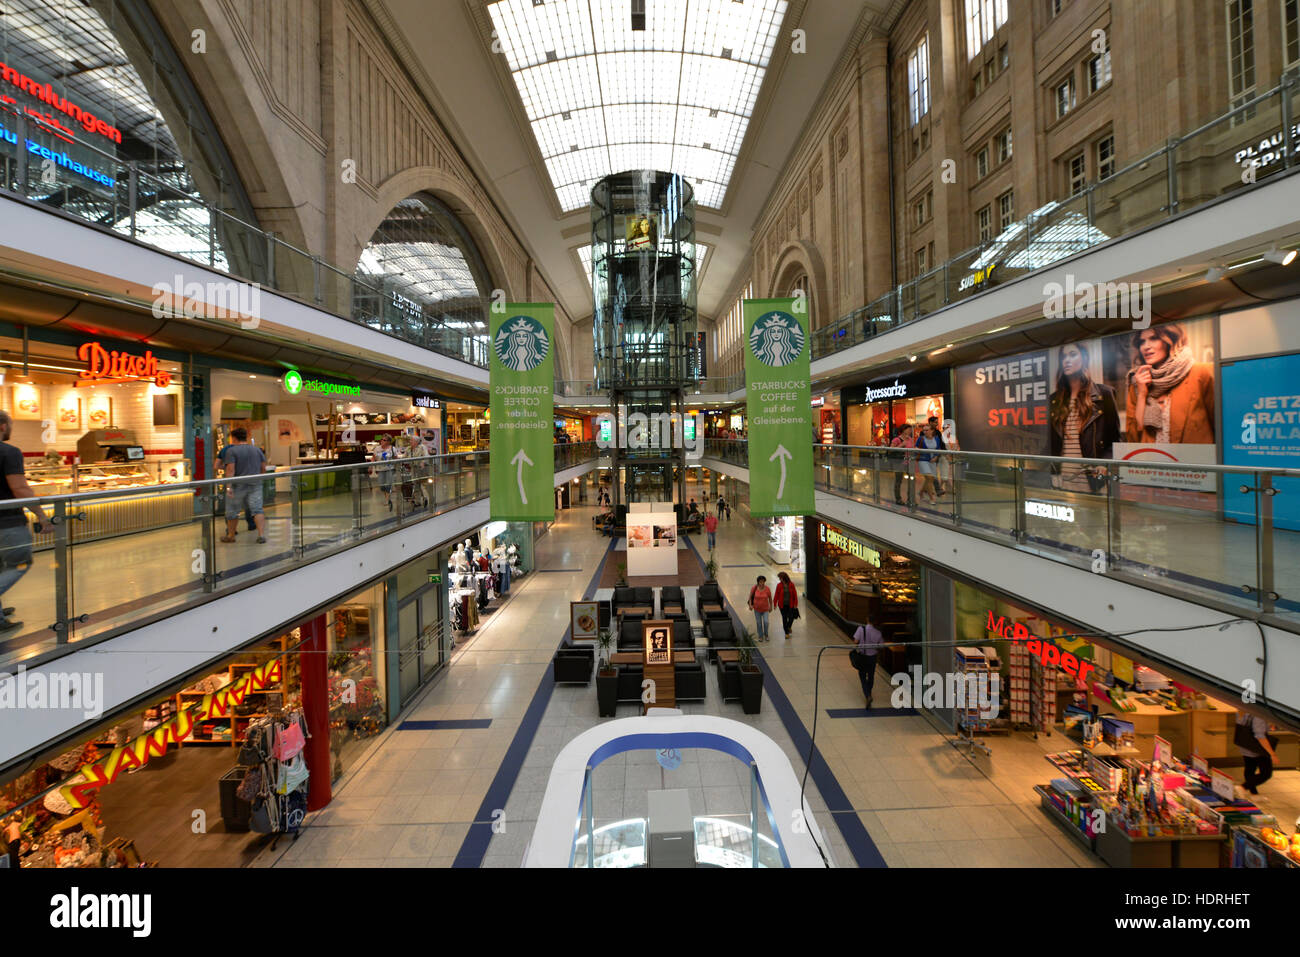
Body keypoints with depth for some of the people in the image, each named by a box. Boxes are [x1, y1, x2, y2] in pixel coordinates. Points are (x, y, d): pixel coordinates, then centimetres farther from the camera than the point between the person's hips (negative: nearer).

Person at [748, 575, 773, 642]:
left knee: (766, 622, -11)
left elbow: (770, 598, -1)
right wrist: (750, 604, -7)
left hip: (765, 609, 0)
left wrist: (771, 606, 7)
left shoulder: (767, 589, -15)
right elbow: (750, 596, -1)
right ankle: (760, 636, 23)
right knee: (759, 623, 6)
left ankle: (766, 635, 13)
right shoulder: (754, 588, -16)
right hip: (757, 609, 1)